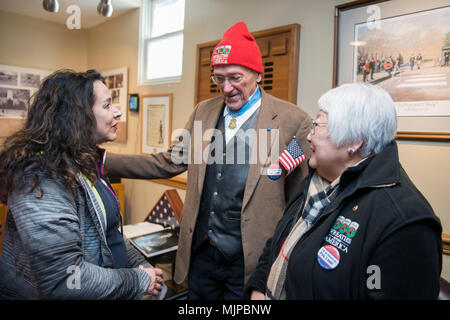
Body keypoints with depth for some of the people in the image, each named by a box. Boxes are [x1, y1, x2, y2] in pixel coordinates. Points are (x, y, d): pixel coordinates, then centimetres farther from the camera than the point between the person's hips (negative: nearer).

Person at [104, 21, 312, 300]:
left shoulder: (292, 121, -12)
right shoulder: (204, 111, 4)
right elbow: (167, 163, 4)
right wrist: (104, 162, -3)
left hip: (248, 261, -4)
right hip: (200, 254, 5)